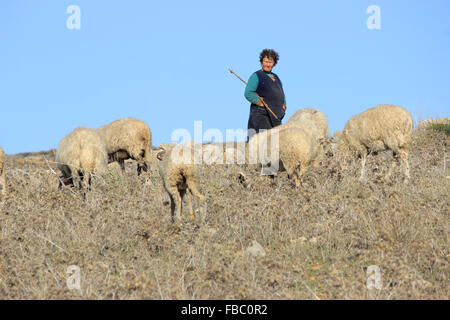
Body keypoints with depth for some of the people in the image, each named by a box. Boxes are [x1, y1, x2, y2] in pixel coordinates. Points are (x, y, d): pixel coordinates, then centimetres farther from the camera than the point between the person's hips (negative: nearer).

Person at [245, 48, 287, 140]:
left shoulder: (276, 78, 21)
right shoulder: (256, 76, -1)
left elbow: (282, 95, 30)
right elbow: (248, 93, -11)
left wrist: (283, 106, 11)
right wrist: (262, 104, -15)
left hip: (275, 117, 7)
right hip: (260, 115, -7)